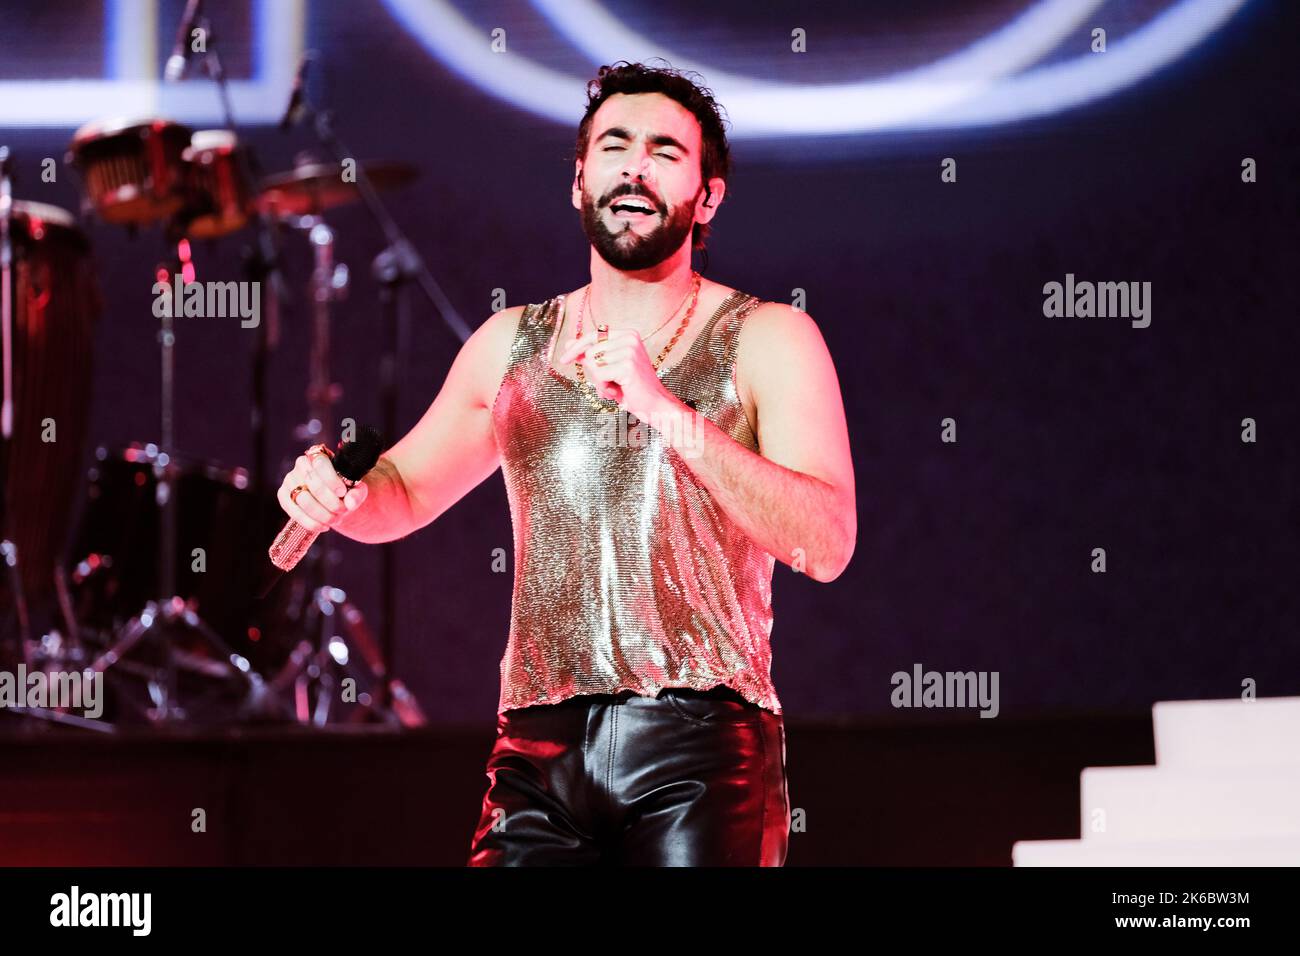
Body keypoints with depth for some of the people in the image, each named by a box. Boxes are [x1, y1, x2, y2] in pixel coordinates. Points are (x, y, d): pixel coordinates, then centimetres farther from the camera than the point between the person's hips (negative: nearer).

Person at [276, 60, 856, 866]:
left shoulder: (764, 340, 3)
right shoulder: (511, 345, 15)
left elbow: (827, 546, -10)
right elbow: (404, 491, 29)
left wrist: (668, 413, -19)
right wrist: (337, 493, 5)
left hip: (701, 754, -3)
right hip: (539, 753, 3)